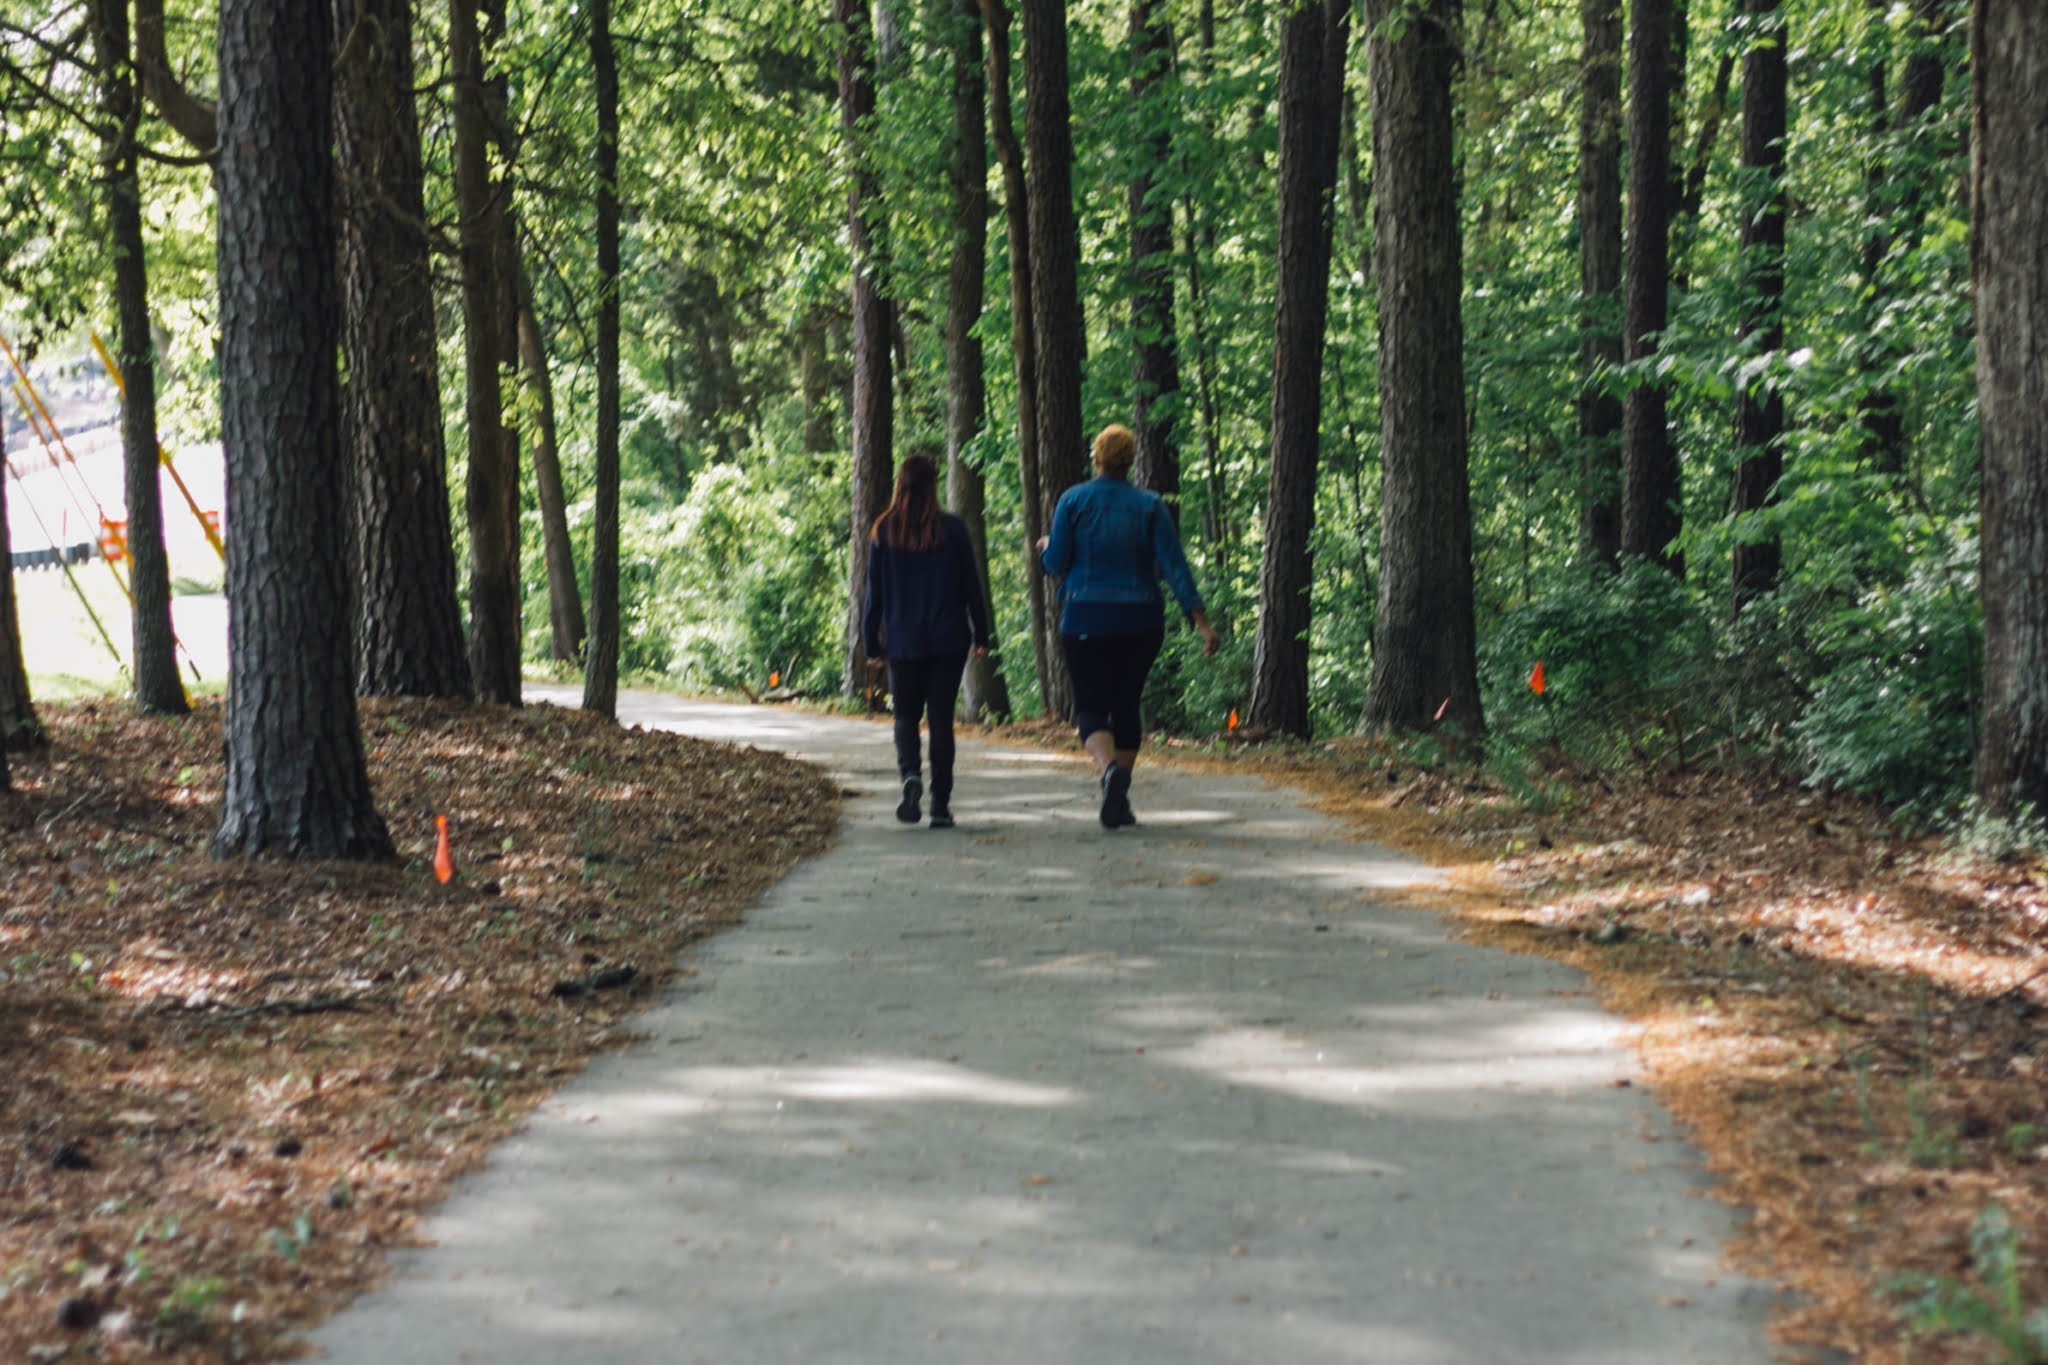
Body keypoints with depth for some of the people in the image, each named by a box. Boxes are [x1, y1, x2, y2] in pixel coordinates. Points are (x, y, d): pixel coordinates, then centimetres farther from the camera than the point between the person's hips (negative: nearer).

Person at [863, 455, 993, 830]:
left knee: (906, 715, 14)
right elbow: (971, 585, -1)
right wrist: (981, 634, 7)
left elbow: (874, 591, 1)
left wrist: (872, 643, 7)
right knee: (941, 718, 4)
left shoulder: (884, 531, -1)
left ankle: (909, 775, -15)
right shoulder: (952, 528, -4)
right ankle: (940, 806, 2)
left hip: (902, 642, 1)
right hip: (948, 640, -1)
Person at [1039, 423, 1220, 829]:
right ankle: (1119, 803, 18)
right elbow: (1173, 564, -8)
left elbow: (1056, 562, -4)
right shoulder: (1149, 505, -1)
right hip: (1140, 622, 2)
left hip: (1086, 619, -2)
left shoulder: (1074, 500, -4)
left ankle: (1110, 768, -31)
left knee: (1091, 706, 2)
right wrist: (1201, 621, -9)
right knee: (1126, 705, 16)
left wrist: (1045, 546, 20)